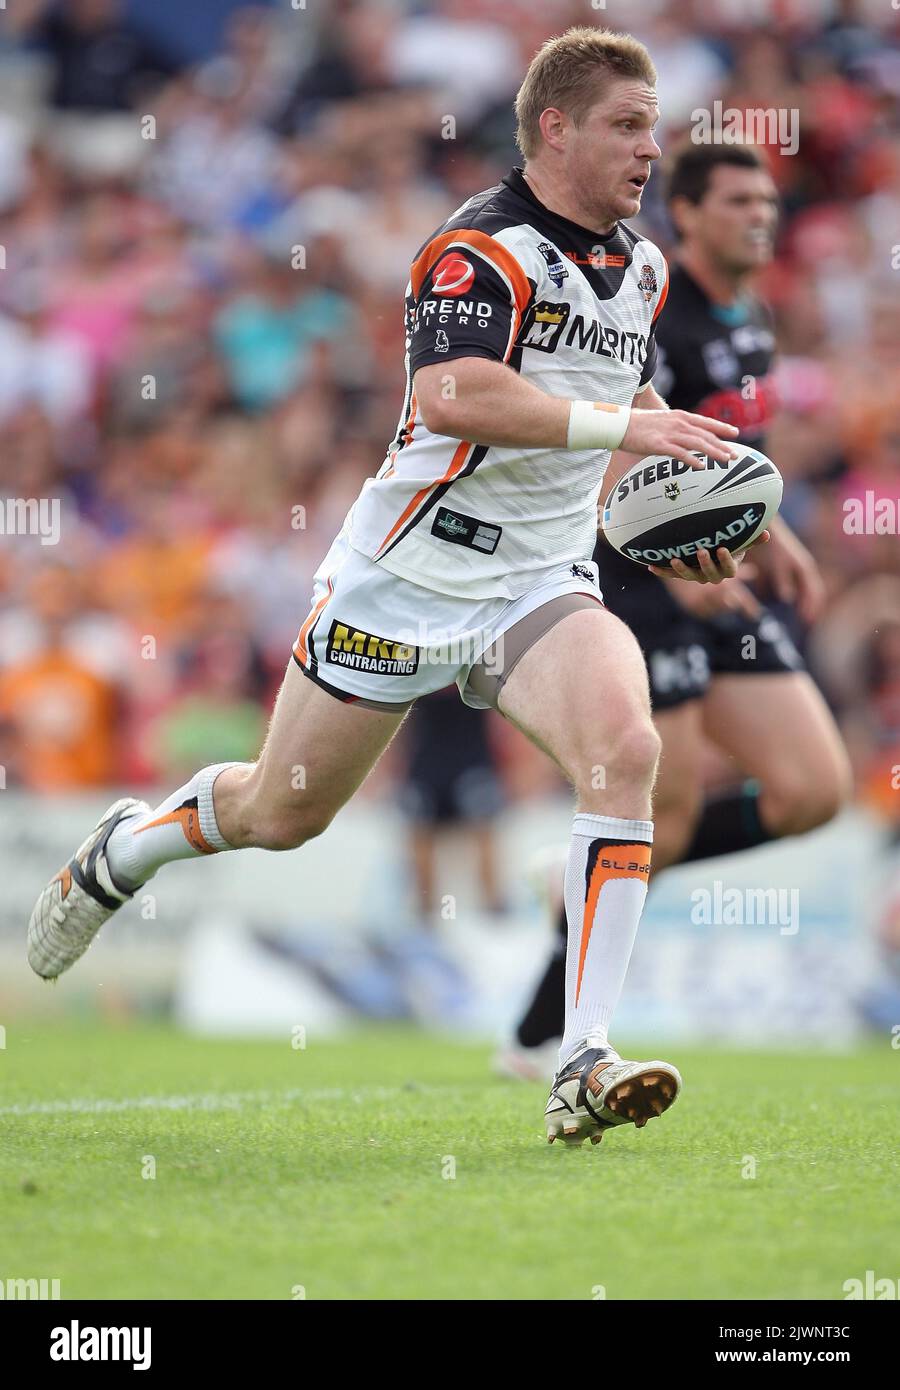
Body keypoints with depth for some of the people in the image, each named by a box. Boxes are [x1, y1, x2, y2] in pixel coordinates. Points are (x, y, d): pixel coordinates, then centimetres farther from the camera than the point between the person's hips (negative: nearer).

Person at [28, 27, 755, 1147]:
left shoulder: (641, 267, 7)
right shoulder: (479, 249, -19)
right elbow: (453, 393, -37)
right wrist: (622, 426, -39)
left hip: (543, 581, 5)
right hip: (409, 576, -5)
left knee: (626, 748, -24)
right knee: (282, 812, 10)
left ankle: (585, 1066, -26)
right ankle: (125, 848, 46)